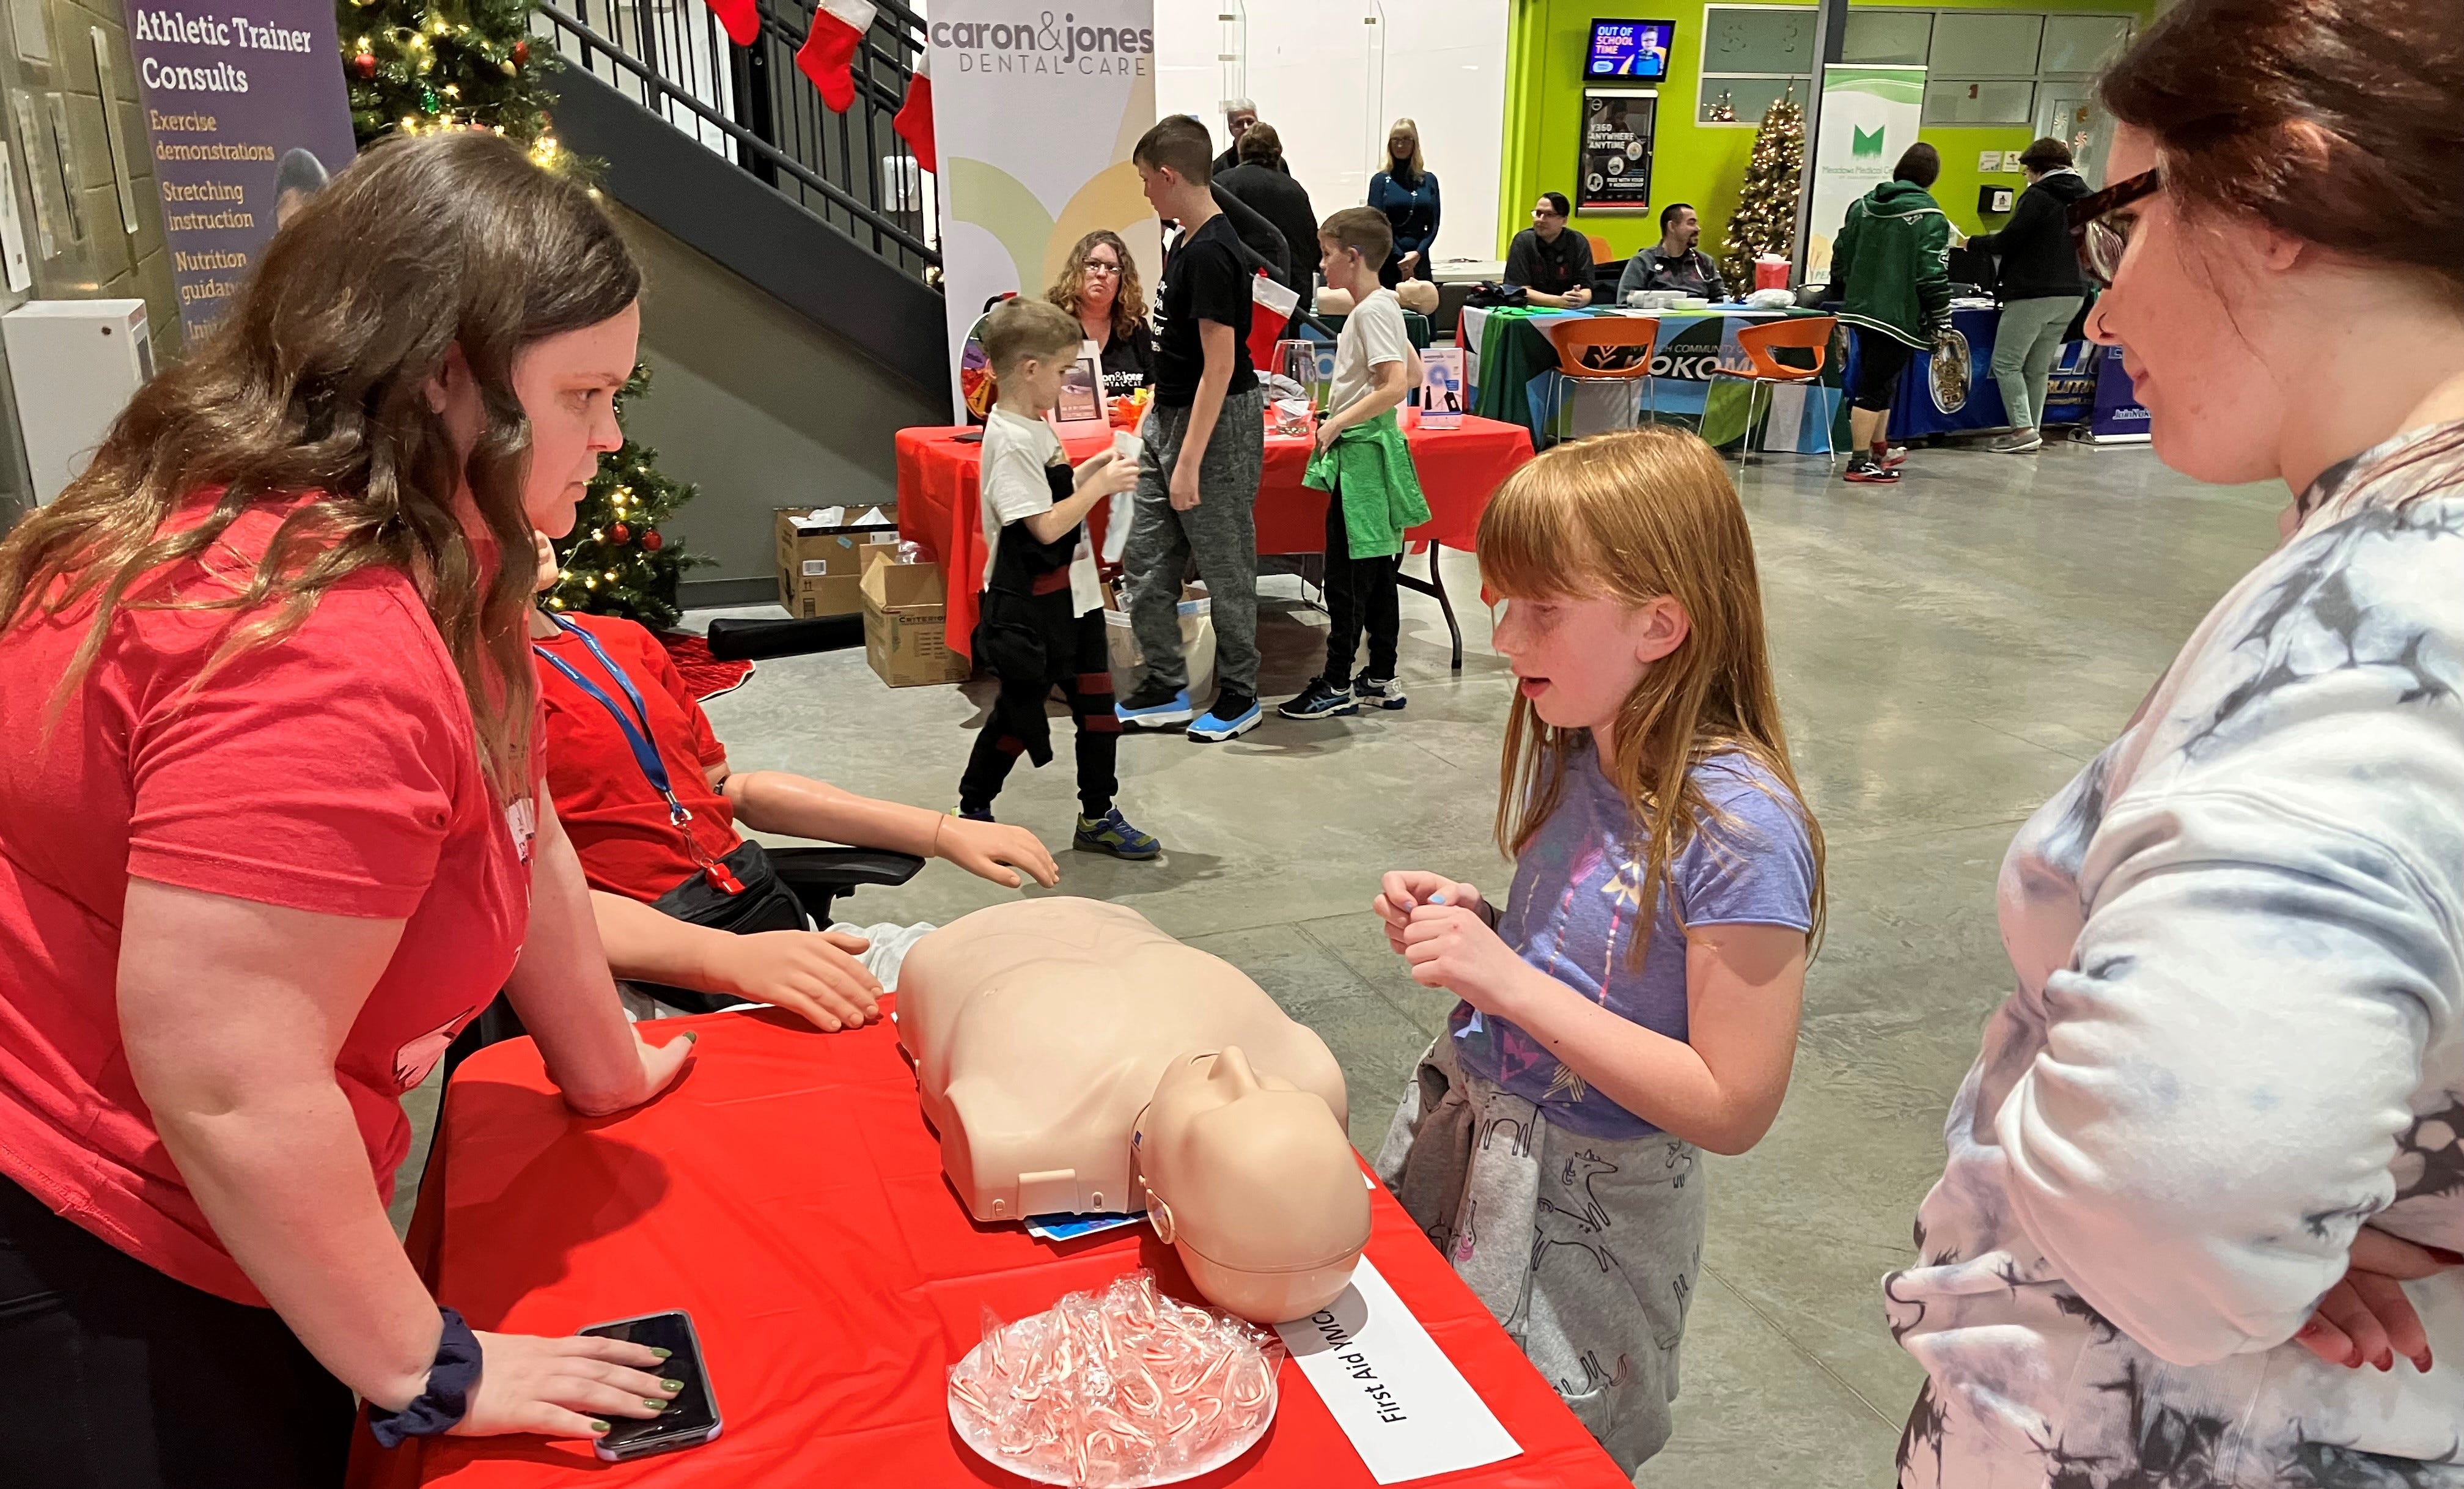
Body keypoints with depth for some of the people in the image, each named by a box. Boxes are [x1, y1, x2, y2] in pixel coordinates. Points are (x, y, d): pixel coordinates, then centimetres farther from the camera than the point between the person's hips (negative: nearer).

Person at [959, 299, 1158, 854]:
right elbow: (1045, 526, -24)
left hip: (1070, 597, 9)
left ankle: (1098, 817, 22)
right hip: (1028, 609, -9)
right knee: (1019, 713, 4)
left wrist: (1090, 473, 6)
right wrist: (1100, 486, -16)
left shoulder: (1036, 428, 10)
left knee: (1098, 705, 11)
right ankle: (972, 812, 23)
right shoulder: (1011, 441, -20)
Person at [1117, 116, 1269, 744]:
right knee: (1145, 560, 11)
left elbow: (1220, 366, -23)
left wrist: (1190, 461, -24)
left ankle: (1239, 696, 18)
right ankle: (1165, 689, 21)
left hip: (1217, 425, -10)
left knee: (1224, 567, 3)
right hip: (1170, 417, 10)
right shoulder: (1193, 244, 10)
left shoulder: (1210, 254, -20)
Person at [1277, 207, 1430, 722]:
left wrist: (1338, 424, -19)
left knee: (1346, 573, -4)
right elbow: (1412, 374, 20)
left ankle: (1338, 685, 3)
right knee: (1375, 570, 13)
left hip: (1361, 451, -10)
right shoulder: (1381, 304, 13)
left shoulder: (1371, 310, -16)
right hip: (1368, 449, 10)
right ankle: (1382, 678, 19)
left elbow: (1396, 386, -25)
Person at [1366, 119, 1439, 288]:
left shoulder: (1429, 180, 11)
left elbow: (1433, 224, 7)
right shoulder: (1380, 180, 4)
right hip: (1387, 262, -2)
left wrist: (1418, 253, -10)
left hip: (1420, 260, 2)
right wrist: (1400, 259, -11)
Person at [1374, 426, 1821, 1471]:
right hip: (1460, 1139, 7)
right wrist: (1471, 925, -8)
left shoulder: (1738, 826, -25)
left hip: (1586, 1207, -7)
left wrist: (1513, 982, -27)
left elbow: (1733, 1108, -24)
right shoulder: (1578, 755, -3)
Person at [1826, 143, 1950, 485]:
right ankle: (1861, 463, -3)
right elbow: (1933, 276, -15)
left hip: (1862, 310, 7)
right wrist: (1942, 321, -6)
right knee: (1877, 387, -4)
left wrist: (1840, 299, 24)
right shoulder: (1930, 217, -11)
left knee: (1880, 383, 20)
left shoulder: (1861, 206, 7)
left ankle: (1879, 453, 31)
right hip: (1899, 316, -7)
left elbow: (1841, 258, 12)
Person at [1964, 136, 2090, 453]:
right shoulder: (2085, 197, 15)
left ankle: (2023, 429, -12)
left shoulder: (2038, 196, -10)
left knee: (2006, 363, -2)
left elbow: (2008, 242, -11)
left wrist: (1973, 242, 4)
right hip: (2072, 294, 8)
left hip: (2034, 293, -8)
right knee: (2039, 368, 13)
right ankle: (2032, 431, 13)